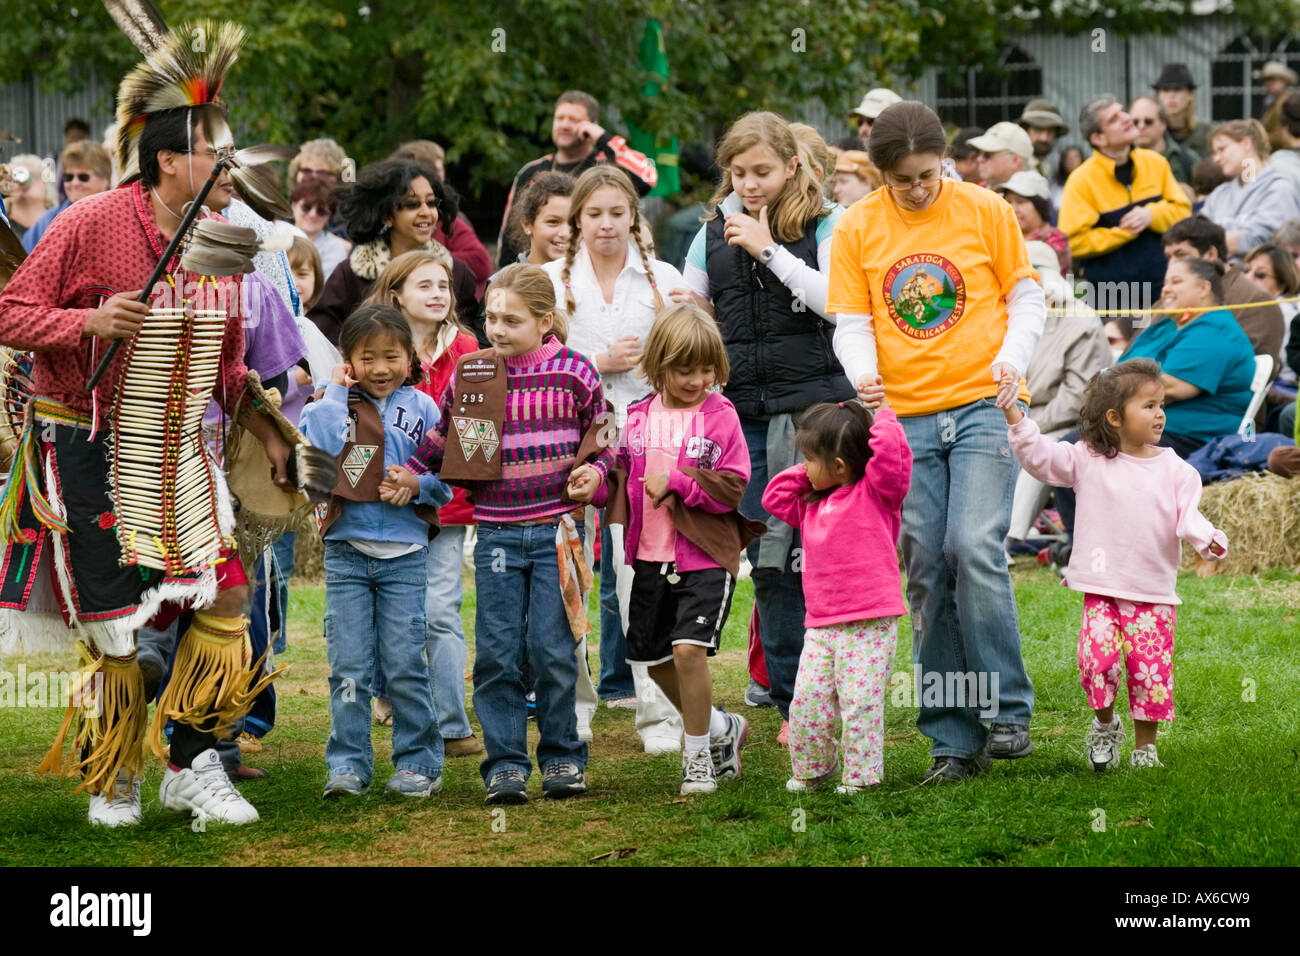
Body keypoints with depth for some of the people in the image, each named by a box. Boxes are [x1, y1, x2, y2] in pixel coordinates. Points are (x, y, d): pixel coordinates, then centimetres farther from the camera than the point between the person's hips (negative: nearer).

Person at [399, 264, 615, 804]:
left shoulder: (574, 373, -1)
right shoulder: (469, 374, 4)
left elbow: (603, 439, 8)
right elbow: (443, 437, 14)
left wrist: (595, 472, -11)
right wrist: (410, 473, -1)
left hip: (555, 530, -2)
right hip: (496, 532, 2)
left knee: (552, 648, -1)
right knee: (496, 652, 0)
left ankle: (562, 757, 13)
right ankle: (505, 764, 7)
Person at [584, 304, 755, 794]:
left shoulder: (720, 416, -6)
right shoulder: (639, 417, 7)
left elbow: (735, 486, -11)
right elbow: (625, 474, 14)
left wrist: (677, 482, -19)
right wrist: (595, 480, -7)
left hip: (706, 556, -6)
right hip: (651, 556, 6)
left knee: (689, 648, -18)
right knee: (656, 660, 13)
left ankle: (698, 757, -2)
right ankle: (721, 729, 35)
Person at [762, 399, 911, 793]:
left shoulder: (875, 492, -5)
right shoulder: (813, 504, 17)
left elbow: (889, 451, -20)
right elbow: (774, 497, 24)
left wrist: (881, 415, -4)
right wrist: (806, 474, 14)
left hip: (869, 624, -7)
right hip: (821, 624, 7)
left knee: (859, 702, -7)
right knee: (807, 702, 3)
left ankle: (861, 774, 3)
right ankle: (811, 770, 19)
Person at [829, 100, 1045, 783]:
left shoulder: (984, 211, 1)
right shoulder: (857, 229, 5)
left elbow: (1026, 298, 6)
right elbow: (851, 322, 5)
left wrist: (1011, 361, -12)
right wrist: (863, 374, -16)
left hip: (981, 405, -2)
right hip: (905, 419, 2)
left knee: (974, 549, -19)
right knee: (927, 574, 0)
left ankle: (1007, 710, -7)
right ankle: (954, 739, 6)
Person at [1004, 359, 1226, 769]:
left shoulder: (1174, 470, 3)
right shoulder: (1087, 460, 2)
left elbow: (1188, 515, -4)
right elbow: (1039, 456, -3)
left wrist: (1209, 539, -25)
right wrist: (1013, 414, -14)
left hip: (1154, 592, 1)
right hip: (1102, 587, -1)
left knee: (1151, 667, -1)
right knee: (1097, 656, -16)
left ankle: (1145, 746, 17)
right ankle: (1105, 724, 13)